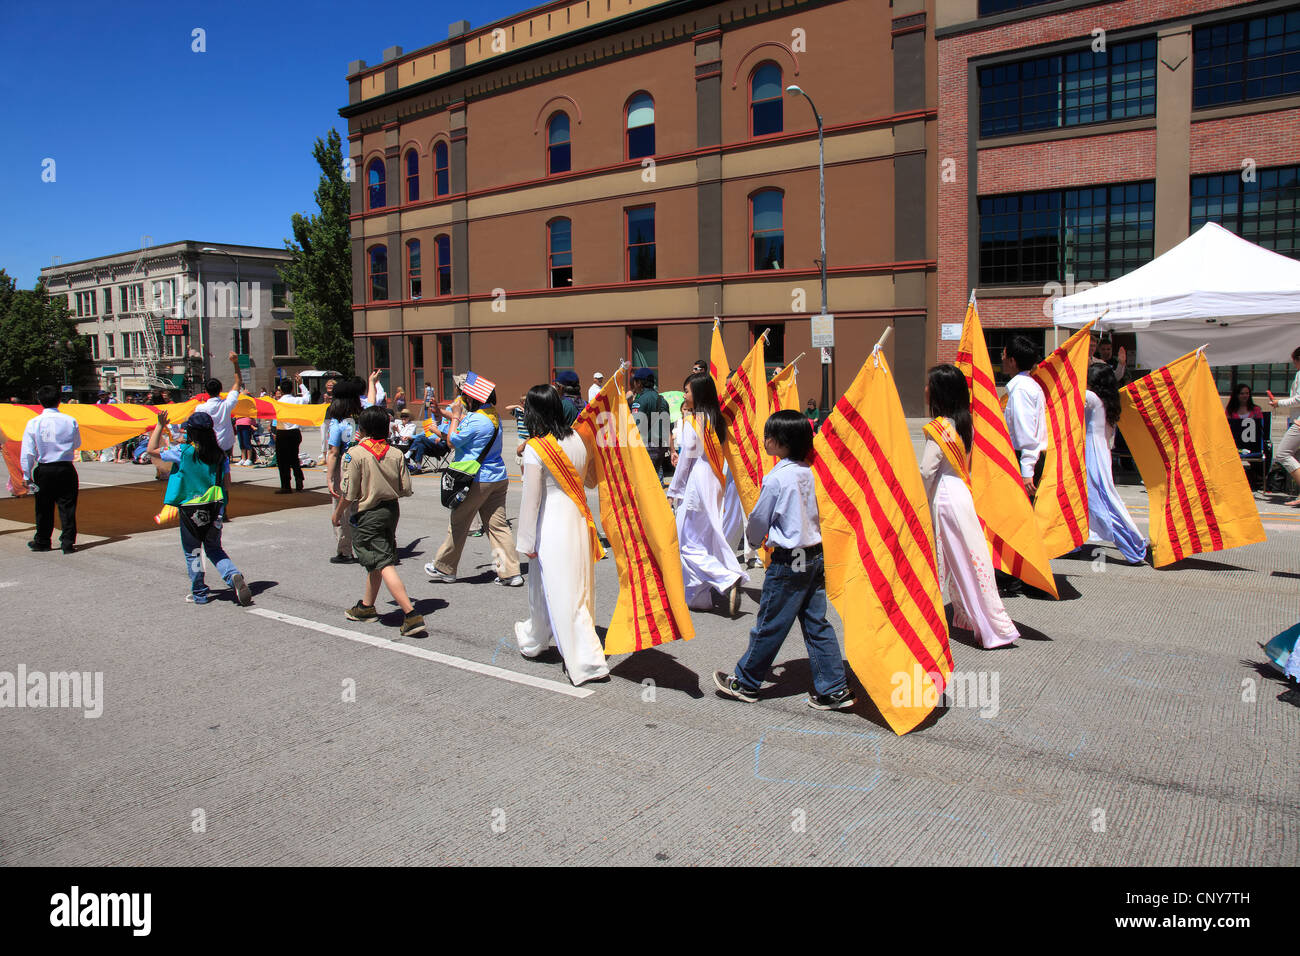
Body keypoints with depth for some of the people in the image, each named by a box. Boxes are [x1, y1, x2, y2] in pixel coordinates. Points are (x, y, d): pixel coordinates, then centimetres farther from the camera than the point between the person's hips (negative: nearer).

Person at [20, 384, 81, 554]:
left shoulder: (33, 423, -7)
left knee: (44, 508, 13)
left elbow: (27, 452, -6)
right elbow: (77, 444, 9)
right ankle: (68, 543, 4)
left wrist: (27, 475, 1)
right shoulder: (70, 421, -6)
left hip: (44, 470, 0)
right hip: (66, 469, 0)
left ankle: (42, 541, 26)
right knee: (67, 507, 4)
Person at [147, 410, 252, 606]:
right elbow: (226, 482, 4)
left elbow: (152, 450, 0)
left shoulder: (183, 452, -10)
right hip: (215, 508, 3)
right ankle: (233, 575, -8)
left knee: (192, 552, 12)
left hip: (190, 509, -3)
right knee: (214, 549, 17)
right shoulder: (220, 455, -1)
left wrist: (160, 426, 6)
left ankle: (200, 593, 18)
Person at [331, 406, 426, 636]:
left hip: (367, 516, -6)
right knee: (375, 561, 23)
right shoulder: (396, 454, 0)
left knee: (385, 565, -9)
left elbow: (348, 492, -13)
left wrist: (338, 513, 4)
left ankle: (412, 615, -19)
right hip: (391, 511, 7)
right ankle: (366, 607, 41)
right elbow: (406, 489, 0)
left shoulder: (355, 453, -13)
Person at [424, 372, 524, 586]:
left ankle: (444, 568, 21)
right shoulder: (493, 415, 9)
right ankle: (511, 572, 2)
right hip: (499, 478, 8)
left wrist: (455, 418, 2)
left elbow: (453, 441, -9)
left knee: (458, 525, 7)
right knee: (498, 525, 6)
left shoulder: (476, 420, -18)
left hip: (477, 480, -8)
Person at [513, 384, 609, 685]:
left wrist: (527, 541, -6)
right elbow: (591, 481, 13)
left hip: (552, 525, -7)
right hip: (578, 519, 7)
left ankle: (586, 663, 7)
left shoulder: (535, 449, -15)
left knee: (560, 592, 2)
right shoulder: (577, 439, 2)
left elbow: (531, 499, -13)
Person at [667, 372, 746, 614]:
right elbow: (718, 454, 13)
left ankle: (728, 579, -15)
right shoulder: (717, 420, 9)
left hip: (696, 483, -8)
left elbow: (686, 459, -10)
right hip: (714, 483, 8)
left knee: (688, 542, -2)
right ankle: (699, 594, 18)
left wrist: (674, 490, -1)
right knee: (707, 538, 13)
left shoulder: (692, 421, -12)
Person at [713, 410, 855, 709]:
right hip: (814, 555, 7)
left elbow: (757, 522, -7)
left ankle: (745, 683, 20)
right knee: (817, 623, 12)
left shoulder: (775, 478, -17)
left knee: (769, 624, 5)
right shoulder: (806, 472, 4)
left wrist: (754, 537, 14)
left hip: (788, 561, -7)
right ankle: (834, 689, 14)